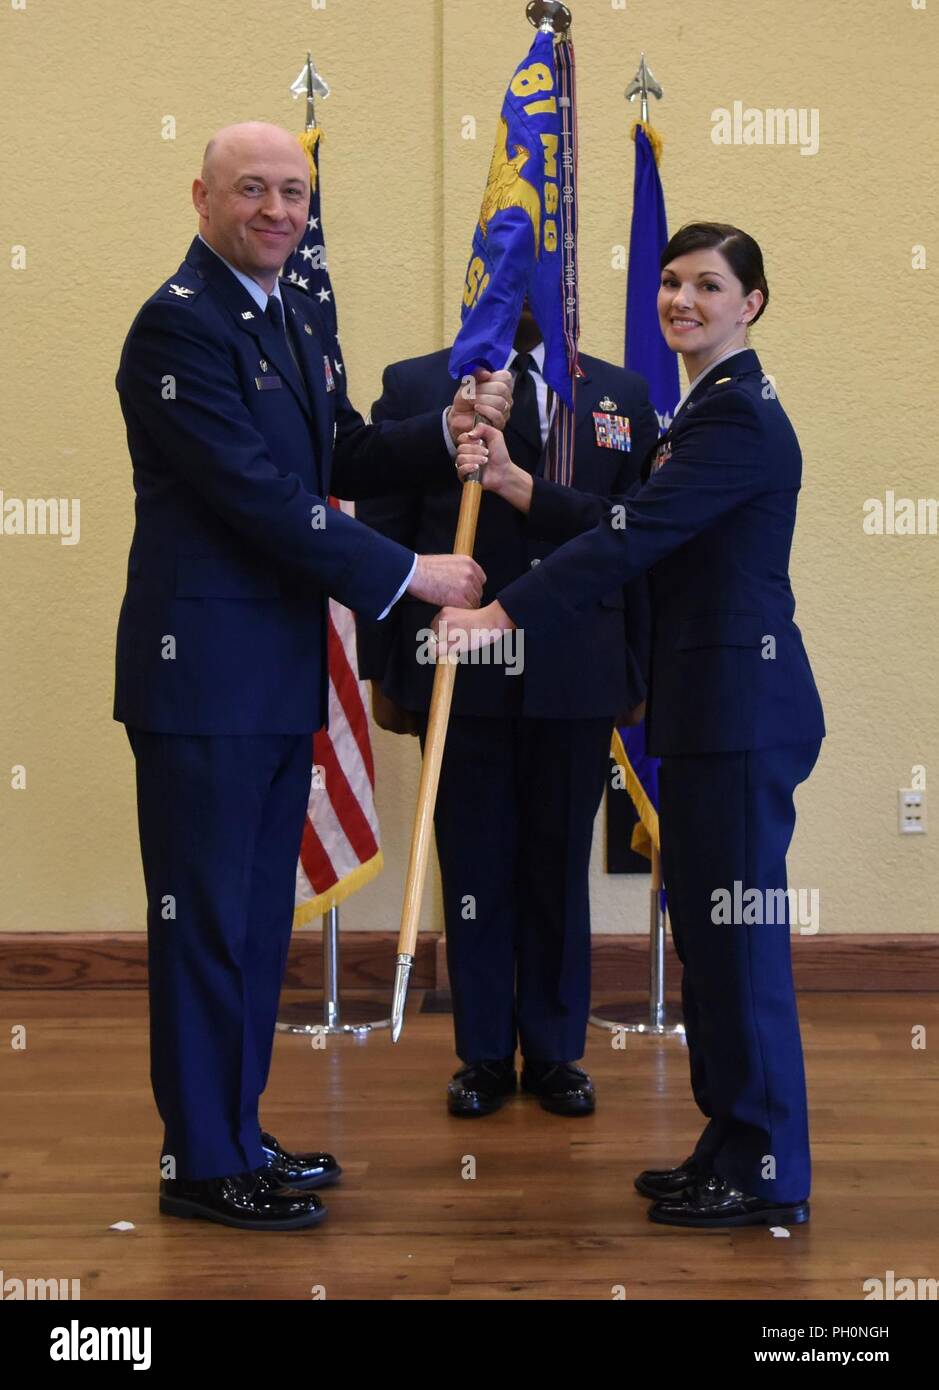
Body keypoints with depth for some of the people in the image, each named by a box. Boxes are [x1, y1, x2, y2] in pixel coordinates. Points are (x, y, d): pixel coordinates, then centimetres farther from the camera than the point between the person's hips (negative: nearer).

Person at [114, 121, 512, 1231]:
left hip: (279, 671, 9)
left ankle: (236, 1136, 28)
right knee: (205, 920, 1)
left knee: (260, 918, 15)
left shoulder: (292, 317, 16)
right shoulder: (180, 322, -14)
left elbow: (344, 458, 20)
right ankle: (199, 1162, 14)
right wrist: (410, 575, -15)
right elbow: (257, 495, -20)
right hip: (203, 670, -9)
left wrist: (449, 430, 1)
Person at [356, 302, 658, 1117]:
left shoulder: (622, 397, 9)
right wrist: (384, 672, -1)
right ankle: (484, 1055, 21)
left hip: (578, 681, 1)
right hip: (459, 678, -1)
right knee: (474, 871, 8)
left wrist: (641, 670, 5)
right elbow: (380, 539, 2)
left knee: (561, 870, 10)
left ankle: (555, 1054, 23)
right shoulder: (413, 390, 4)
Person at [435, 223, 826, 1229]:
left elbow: (632, 536, -22)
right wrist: (514, 483, 9)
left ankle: (769, 1174, 9)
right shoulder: (708, 408, 18)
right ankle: (731, 1146, 26)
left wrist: (501, 616, -23)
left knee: (738, 930, -3)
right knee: (705, 928, 14)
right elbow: (628, 525, 16)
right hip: (712, 704, 10)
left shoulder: (740, 415, -14)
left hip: (741, 706, -10)